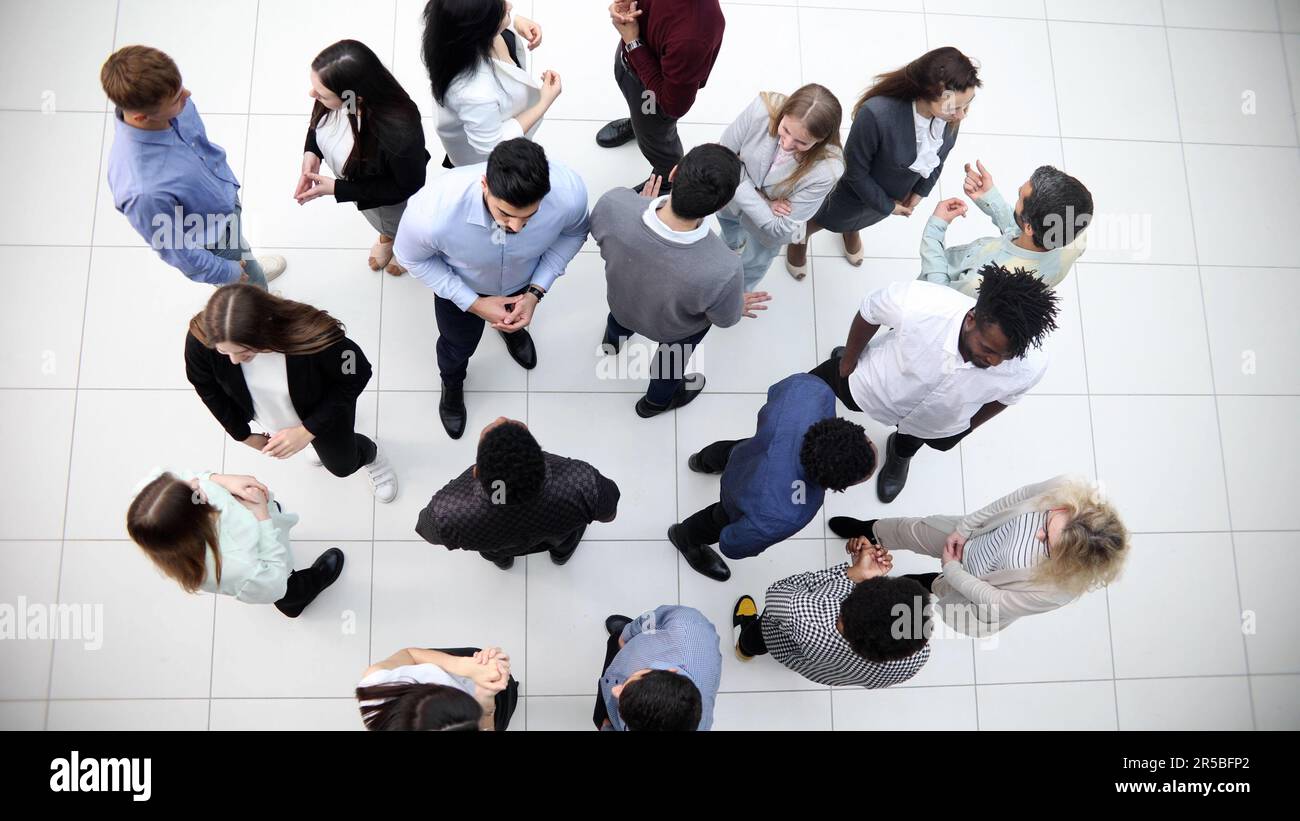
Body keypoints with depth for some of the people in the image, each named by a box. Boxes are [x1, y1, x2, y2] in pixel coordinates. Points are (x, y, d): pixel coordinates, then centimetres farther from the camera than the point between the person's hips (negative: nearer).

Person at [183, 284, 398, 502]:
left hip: (323, 410, -2)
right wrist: (244, 435, -2)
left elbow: (355, 376, -25)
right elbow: (209, 390, -12)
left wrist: (308, 431, -27)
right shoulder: (200, 339, -35)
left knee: (343, 465, 25)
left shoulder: (312, 335, -45)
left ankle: (371, 456, 60)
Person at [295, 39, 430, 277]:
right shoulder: (334, 99, -31)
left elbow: (409, 186, -29)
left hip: (389, 199, -4)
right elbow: (319, 118, -4)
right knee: (379, 222, 38)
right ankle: (387, 235, 72)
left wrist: (338, 190, -29)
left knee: (400, 228, 32)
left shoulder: (399, 131, -49)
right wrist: (311, 151, -22)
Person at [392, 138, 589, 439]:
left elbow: (573, 233, -15)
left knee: (513, 320, 37)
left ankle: (511, 327, 76)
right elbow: (411, 257, -21)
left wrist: (536, 292, -23)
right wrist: (473, 303, -23)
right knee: (459, 344, 29)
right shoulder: (432, 212, -47)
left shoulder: (570, 192, -42)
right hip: (460, 288, -1)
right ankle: (452, 383, 66)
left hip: (524, 281, 2)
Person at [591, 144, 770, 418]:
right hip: (671, 328, -2)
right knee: (672, 357, 36)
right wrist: (738, 306, 3)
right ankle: (656, 401, 67)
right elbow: (725, 318, -21)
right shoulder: (723, 270, -46)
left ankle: (613, 339, 75)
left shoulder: (614, 204, -41)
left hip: (619, 304, 2)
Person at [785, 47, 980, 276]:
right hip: (859, 194, -4)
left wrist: (922, 190, -2)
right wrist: (886, 206, -18)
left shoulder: (953, 112, -30)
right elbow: (856, 171, -29)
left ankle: (852, 230, 74)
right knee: (826, 221, 29)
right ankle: (800, 237, 64)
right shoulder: (877, 114, -47)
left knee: (861, 219, 38)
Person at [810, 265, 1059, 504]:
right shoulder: (916, 302, -46)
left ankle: (902, 453, 71)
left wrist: (965, 429, 8)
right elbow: (869, 311, -21)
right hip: (872, 387, -1)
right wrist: (848, 361, -3)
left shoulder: (1031, 366, -37)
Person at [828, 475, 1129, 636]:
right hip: (977, 536, 4)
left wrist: (951, 569, -16)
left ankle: (932, 585, 52)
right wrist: (964, 527, -10)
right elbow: (1012, 499, -15)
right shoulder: (1068, 489, -35)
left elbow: (993, 601, -27)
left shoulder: (1060, 588, -42)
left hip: (981, 592, -3)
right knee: (912, 530, 18)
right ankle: (871, 534, 52)